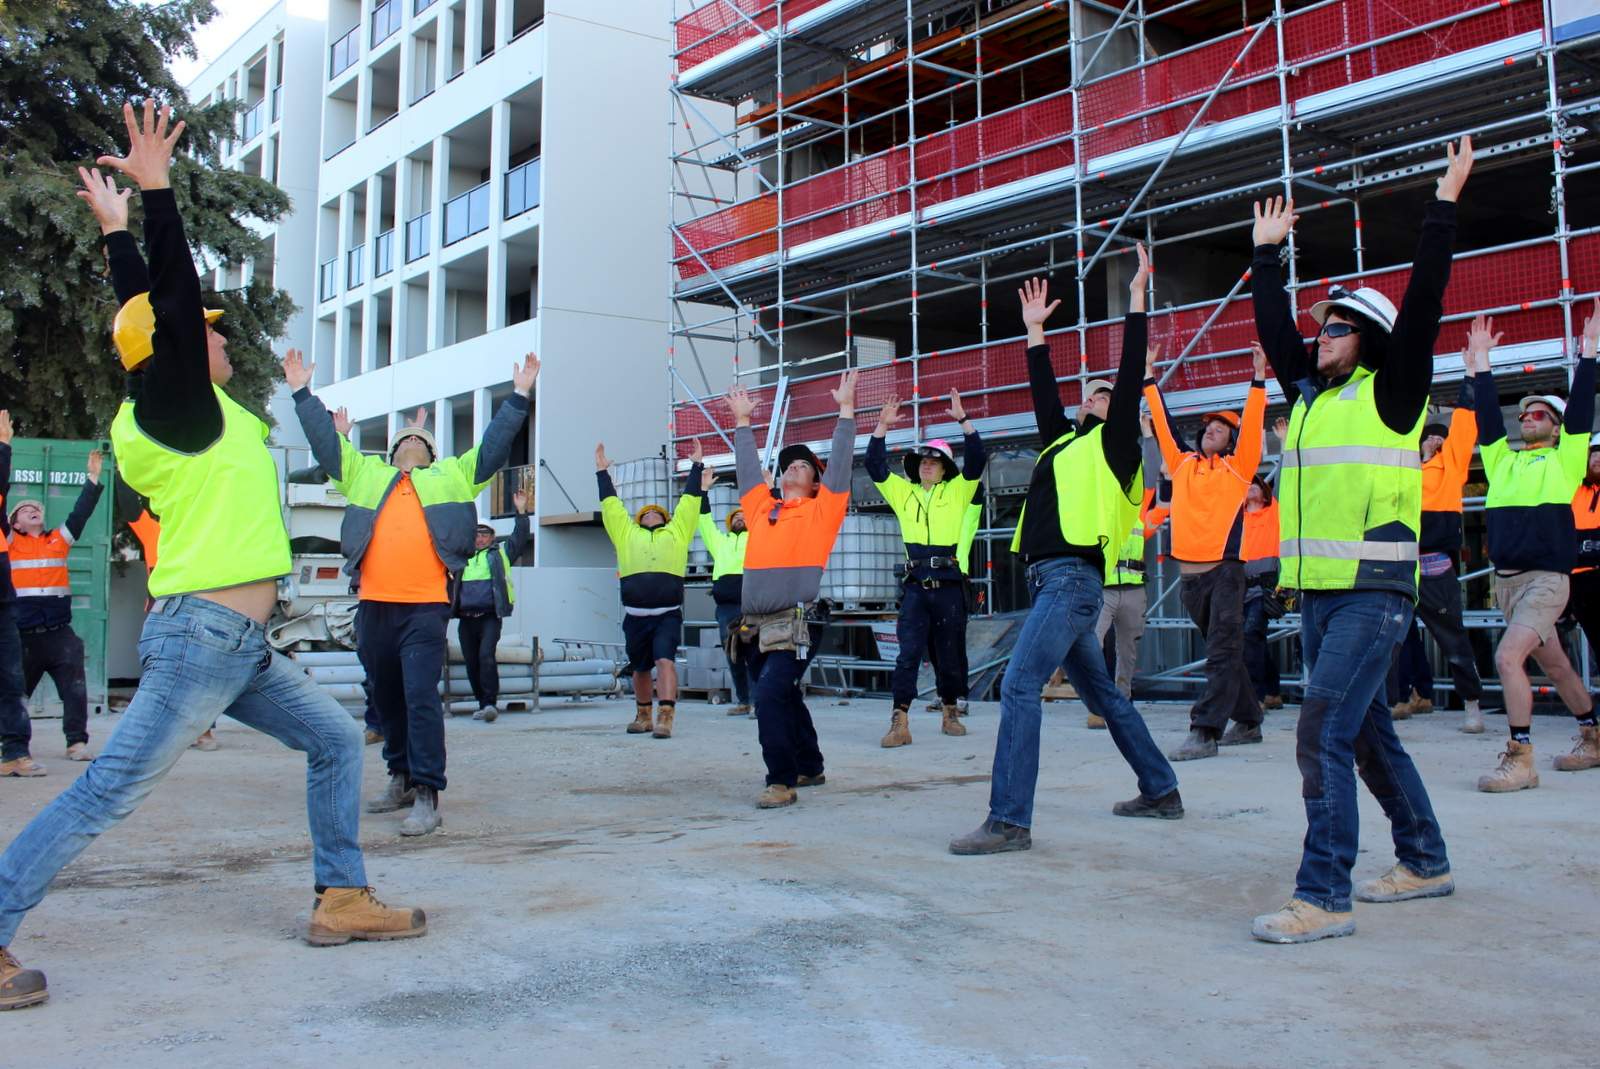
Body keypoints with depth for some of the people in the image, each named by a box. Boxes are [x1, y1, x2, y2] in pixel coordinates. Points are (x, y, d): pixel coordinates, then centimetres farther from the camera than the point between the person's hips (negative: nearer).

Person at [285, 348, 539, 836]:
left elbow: (494, 446, 16)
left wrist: (519, 396, 14)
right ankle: (402, 778, 25)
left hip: (426, 608, -3)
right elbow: (326, 441, 24)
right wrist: (302, 393, 24)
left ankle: (427, 794, -9)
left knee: (421, 696, -11)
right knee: (386, 698, 11)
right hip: (373, 607, 4)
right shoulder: (364, 472, 22)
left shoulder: (453, 474, 18)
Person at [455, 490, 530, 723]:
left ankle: (491, 703, -19)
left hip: (490, 616, -4)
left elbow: (519, 538, 3)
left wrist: (521, 512, -7)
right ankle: (483, 704, 15)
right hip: (466, 618, 4)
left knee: (486, 656, -19)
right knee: (471, 663, 5)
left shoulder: (500, 553, 12)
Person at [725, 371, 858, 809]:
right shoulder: (761, 507, 18)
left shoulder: (821, 510, 5)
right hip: (756, 626, 6)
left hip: (795, 625, -6)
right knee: (785, 699, 16)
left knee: (771, 696, -20)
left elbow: (840, 461, 1)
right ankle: (810, 768, 32)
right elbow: (747, 466, 30)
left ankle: (782, 781, -13)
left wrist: (846, 409, 1)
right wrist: (743, 422, 35)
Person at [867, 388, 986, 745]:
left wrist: (962, 419, -9)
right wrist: (882, 426, 2)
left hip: (949, 584, 0)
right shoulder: (903, 492, 15)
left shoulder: (957, 492, 10)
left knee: (950, 653, 8)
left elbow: (976, 458, -3)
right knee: (908, 652, -8)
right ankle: (900, 722, -13)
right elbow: (875, 465, 9)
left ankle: (950, 712, 24)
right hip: (915, 585, 1)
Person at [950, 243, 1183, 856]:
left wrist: (1136, 300, -1)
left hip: (1072, 580, -9)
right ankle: (1161, 792, 28)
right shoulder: (1065, 440, 23)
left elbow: (1133, 374, -3)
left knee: (1019, 688, -18)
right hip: (1050, 581, 9)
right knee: (1103, 694, 17)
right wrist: (1035, 330, 33)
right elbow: (1043, 391, 31)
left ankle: (1009, 821, -19)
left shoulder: (1114, 444, 3)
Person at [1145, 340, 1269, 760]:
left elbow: (1252, 423, -4)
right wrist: (1149, 378, 20)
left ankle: (1205, 731, -14)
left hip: (1224, 570, -5)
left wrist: (1258, 379, -9)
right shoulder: (1183, 464, 14)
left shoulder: (1238, 466, 4)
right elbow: (1162, 423, 18)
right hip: (1189, 573, 5)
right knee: (1224, 651, 14)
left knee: (1223, 653, -9)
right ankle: (1248, 721, 26)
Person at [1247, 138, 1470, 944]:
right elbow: (1272, 326, 26)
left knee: (1323, 732, -16)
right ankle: (1425, 862, 32)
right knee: (1366, 732, 16)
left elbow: (1423, 303, -9)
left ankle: (1324, 897, -12)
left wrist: (1444, 207, -6)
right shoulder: (1309, 393, 16)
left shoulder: (1391, 393, -2)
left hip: (1373, 593, -8)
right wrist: (1268, 254, 30)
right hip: (1316, 593, 8)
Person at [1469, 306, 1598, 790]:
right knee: (1554, 664, 17)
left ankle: (1519, 758, -15)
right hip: (1505, 579, 6)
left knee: (1508, 658, -21)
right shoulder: (1502, 457, 17)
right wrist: (1481, 363, 16)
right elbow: (1487, 412, 17)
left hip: (1546, 577, -6)